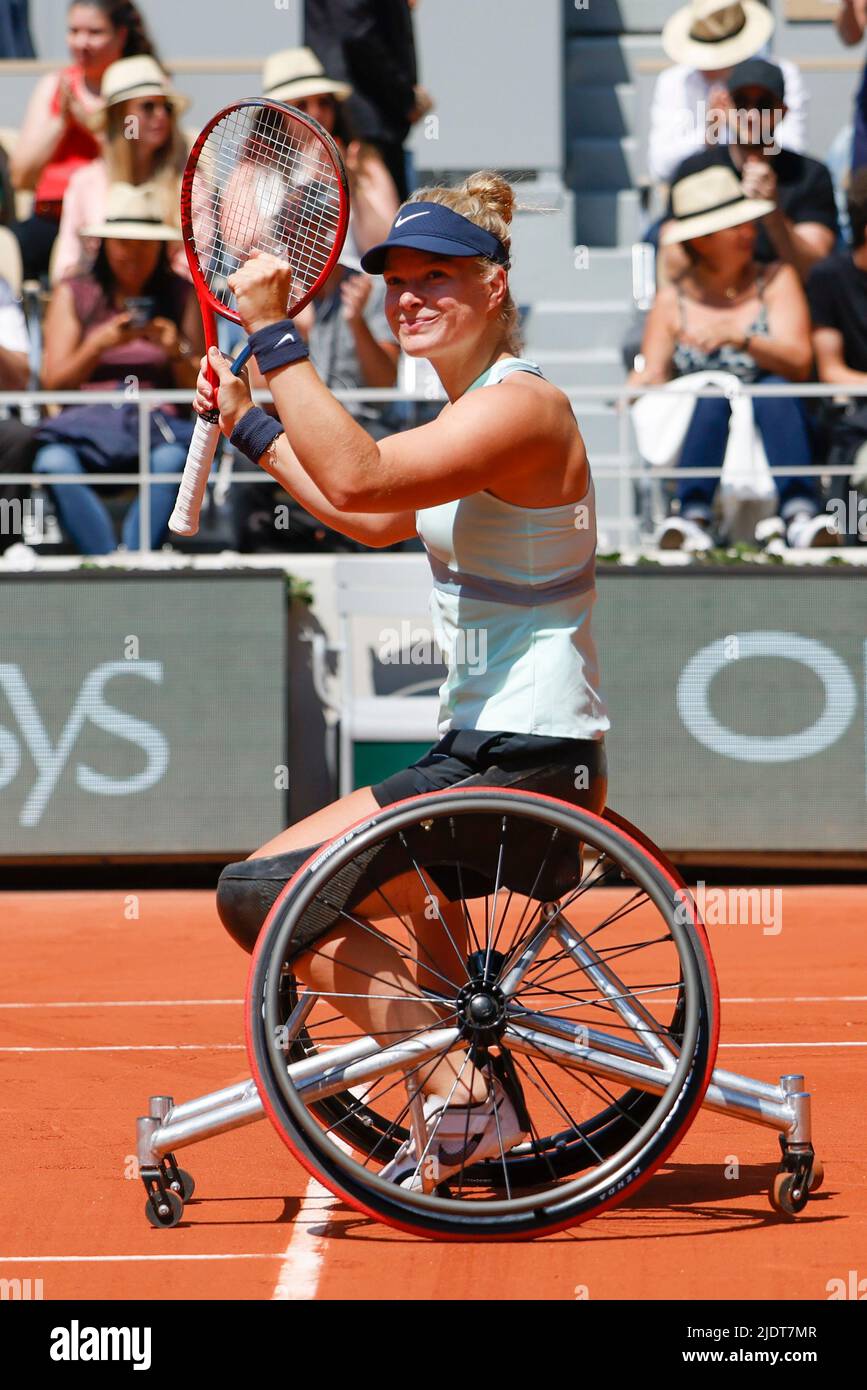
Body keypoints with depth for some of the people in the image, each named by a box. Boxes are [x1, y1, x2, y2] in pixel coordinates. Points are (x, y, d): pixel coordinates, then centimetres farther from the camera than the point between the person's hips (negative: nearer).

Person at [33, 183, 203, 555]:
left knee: (173, 458, -37)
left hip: (158, 426, 0)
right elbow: (53, 381, 5)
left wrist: (178, 352, -9)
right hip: (86, 424, 0)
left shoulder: (181, 296, 14)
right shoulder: (73, 295, 14)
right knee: (54, 462, -35)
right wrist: (100, 343, -10)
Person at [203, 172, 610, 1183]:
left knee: (262, 892, -13)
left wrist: (272, 335, -27)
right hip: (478, 753, 11)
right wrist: (249, 424, 30)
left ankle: (464, 1099, -13)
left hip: (528, 763, -11)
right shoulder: (469, 409, 14)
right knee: (266, 887, 27)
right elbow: (373, 518, 31)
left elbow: (357, 477, -31)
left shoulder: (522, 405, -17)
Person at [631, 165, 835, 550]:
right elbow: (652, 375, 4)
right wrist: (638, 385, -21)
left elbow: (799, 362, -6)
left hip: (774, 426, 0)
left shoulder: (776, 281, 9)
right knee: (714, 394, -32)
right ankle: (694, 516, -47)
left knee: (774, 391, -32)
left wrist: (741, 339, -24)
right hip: (697, 436, 0)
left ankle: (801, 512, -49)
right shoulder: (673, 300, 12)